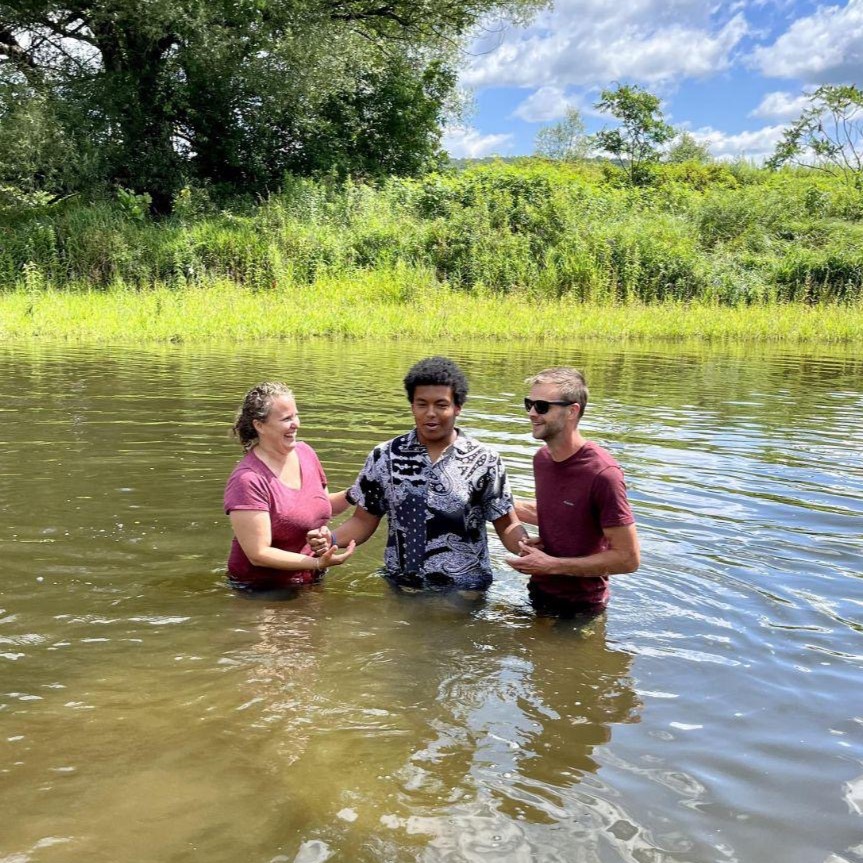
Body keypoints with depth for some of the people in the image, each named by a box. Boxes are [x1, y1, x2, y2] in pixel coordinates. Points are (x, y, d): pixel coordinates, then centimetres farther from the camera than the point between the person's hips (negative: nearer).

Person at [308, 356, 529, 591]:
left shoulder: (484, 460, -8)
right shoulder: (384, 456, -5)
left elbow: (507, 525, -4)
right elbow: (364, 520, 2)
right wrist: (330, 539, -18)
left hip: (465, 591, -1)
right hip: (400, 589, 2)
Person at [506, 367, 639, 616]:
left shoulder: (602, 473, -26)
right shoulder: (541, 458, -2)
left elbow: (627, 558, -24)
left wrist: (551, 565, -23)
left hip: (581, 607, -7)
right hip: (538, 594, 7)